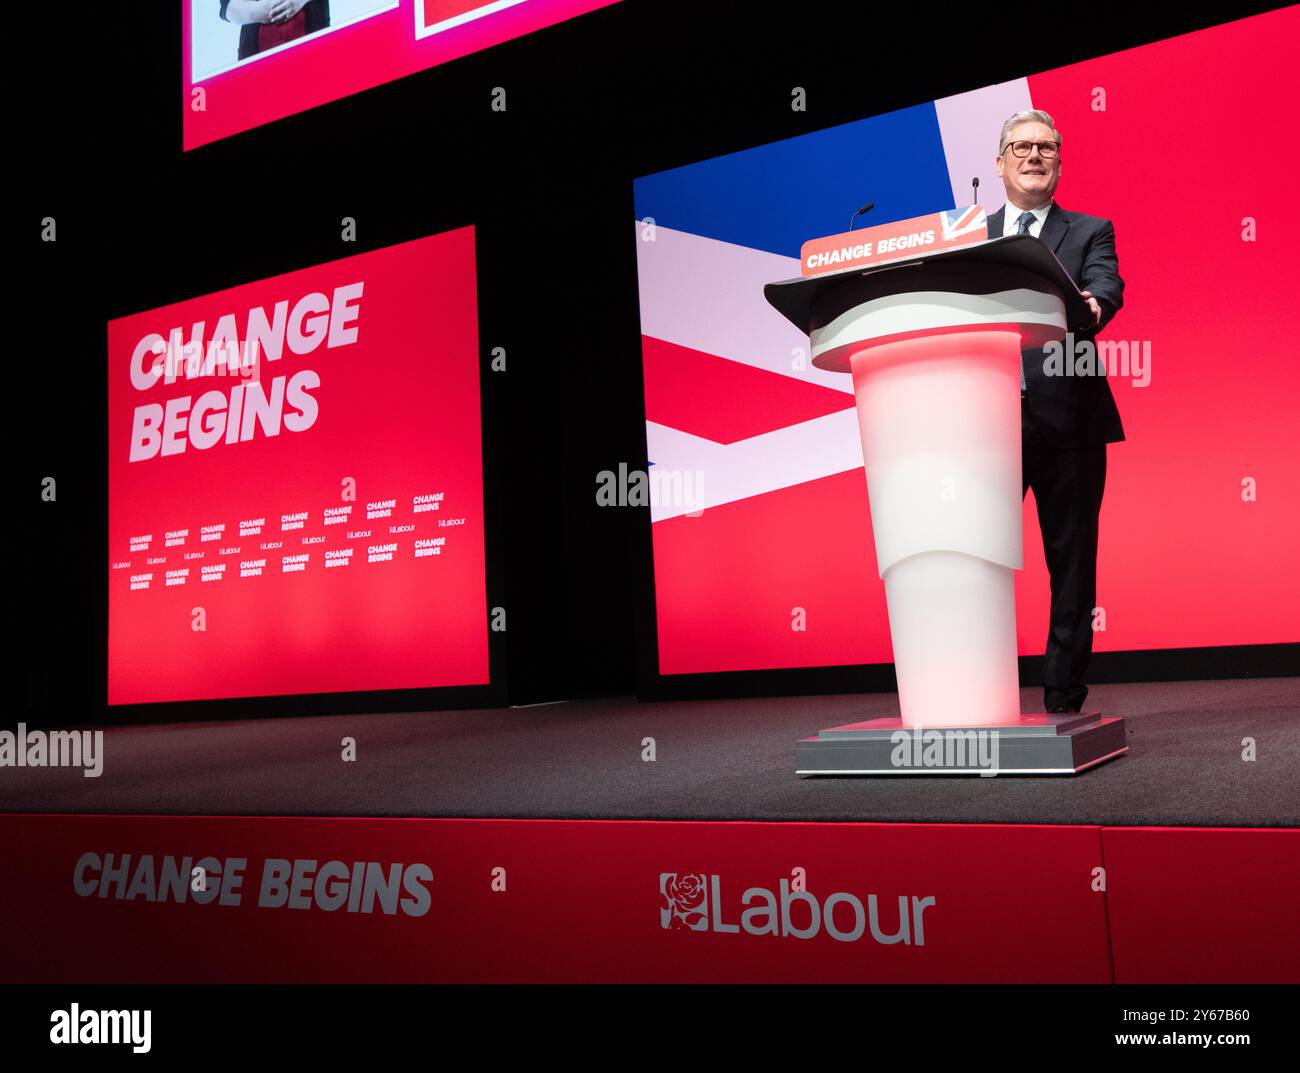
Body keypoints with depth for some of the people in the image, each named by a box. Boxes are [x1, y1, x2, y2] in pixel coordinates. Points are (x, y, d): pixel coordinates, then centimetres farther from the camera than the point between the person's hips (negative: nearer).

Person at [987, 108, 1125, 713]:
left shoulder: (1090, 232, 11)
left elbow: (1107, 288, -8)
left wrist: (1089, 306, -32)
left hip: (1068, 419, -1)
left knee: (1071, 561, 4)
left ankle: (1065, 700, 14)